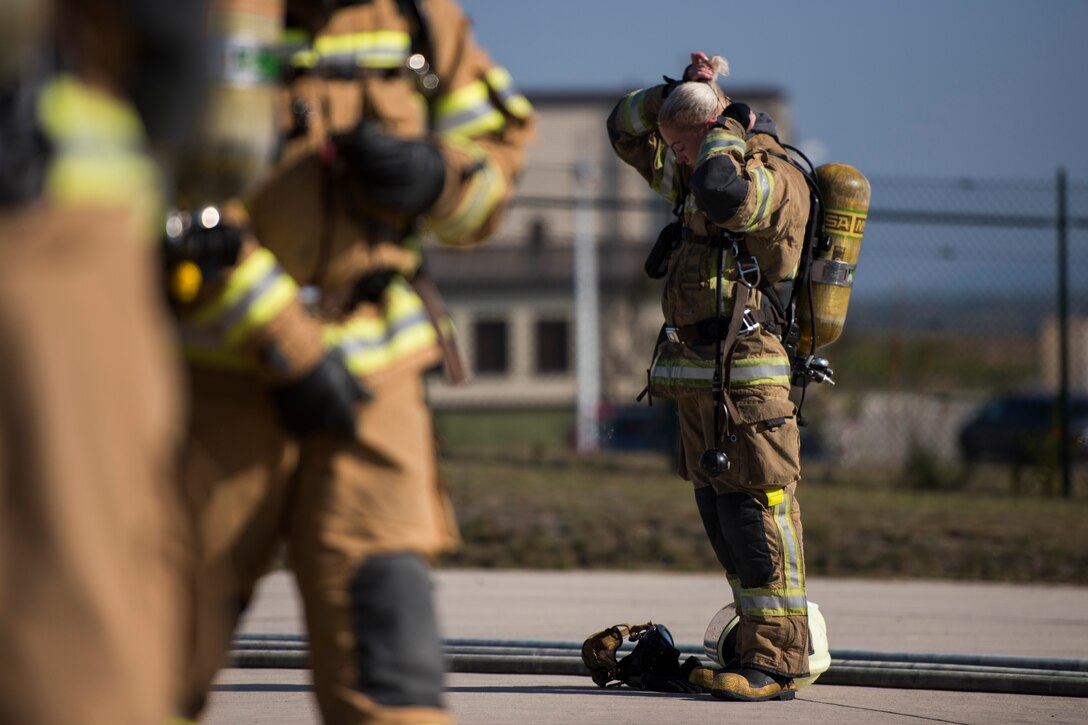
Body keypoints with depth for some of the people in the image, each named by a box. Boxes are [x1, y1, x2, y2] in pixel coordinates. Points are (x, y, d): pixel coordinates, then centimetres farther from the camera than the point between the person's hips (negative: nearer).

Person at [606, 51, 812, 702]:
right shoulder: (699, 172, 18)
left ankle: (774, 663, -11)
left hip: (745, 376, -10)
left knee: (754, 514, -10)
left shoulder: (776, 177, -11)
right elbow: (627, 129, 26)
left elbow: (720, 191, -34)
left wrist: (731, 128, -15)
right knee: (722, 517, 10)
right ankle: (766, 645, 14)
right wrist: (680, 89, 9)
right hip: (696, 379, 10)